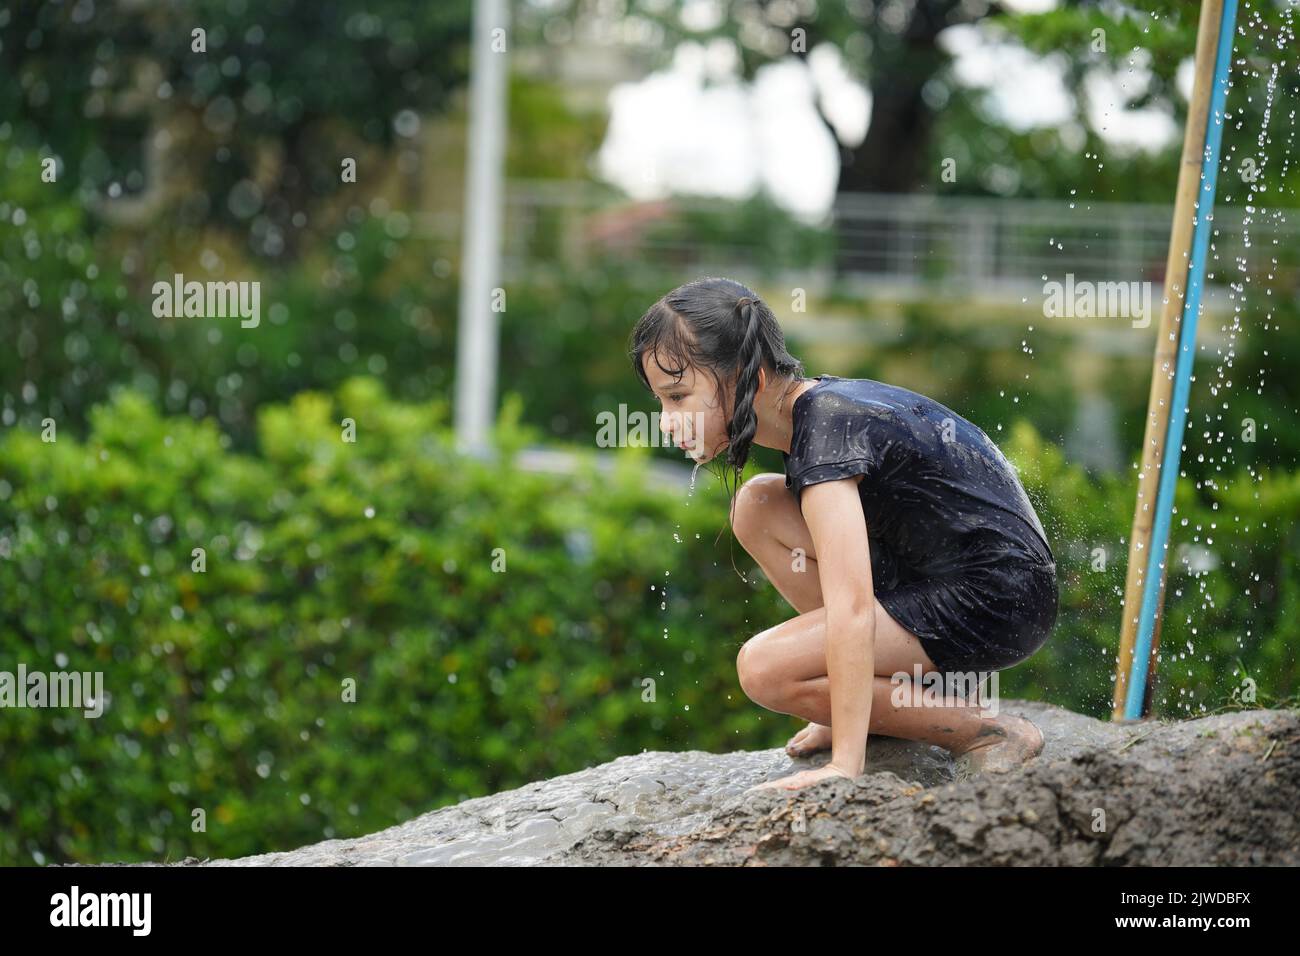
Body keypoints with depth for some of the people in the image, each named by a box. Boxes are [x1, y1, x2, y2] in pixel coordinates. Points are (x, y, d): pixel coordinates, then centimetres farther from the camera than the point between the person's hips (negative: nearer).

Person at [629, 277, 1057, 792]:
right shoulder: (820, 402, 8)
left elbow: (851, 606, -30)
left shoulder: (825, 430, -21)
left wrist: (845, 764, -32)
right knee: (758, 508, 4)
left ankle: (989, 733, -7)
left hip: (1000, 602, -10)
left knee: (764, 670, -18)